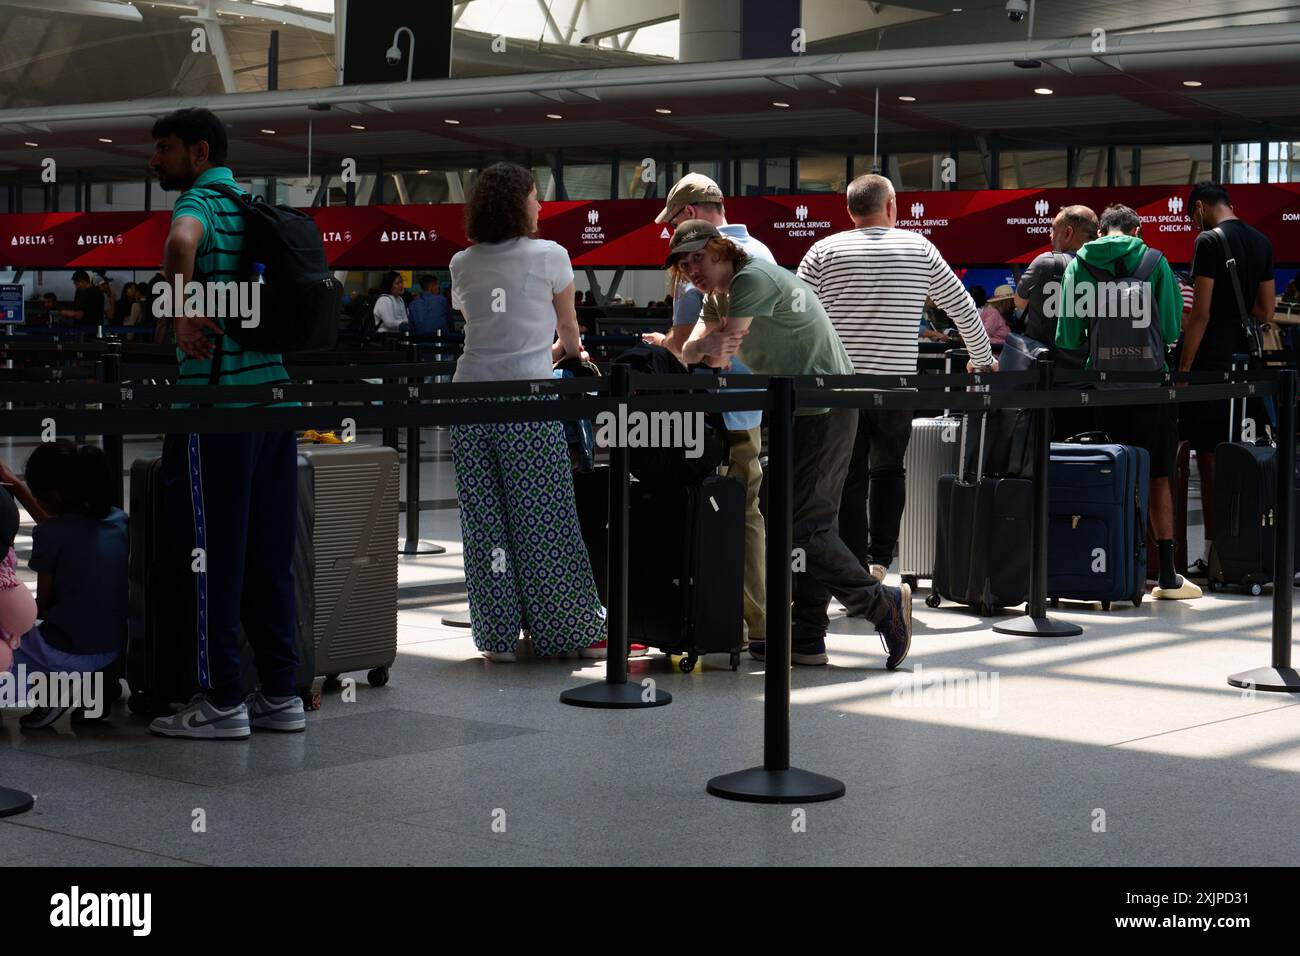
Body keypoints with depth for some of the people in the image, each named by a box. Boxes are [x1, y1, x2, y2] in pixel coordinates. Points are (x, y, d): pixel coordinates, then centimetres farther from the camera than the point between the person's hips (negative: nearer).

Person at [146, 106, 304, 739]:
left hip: (216, 396, -8)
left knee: (213, 551, -2)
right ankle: (280, 695, 14)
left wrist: (181, 315, -20)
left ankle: (221, 703, 2)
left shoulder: (198, 202, -8)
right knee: (270, 553, 11)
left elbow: (180, 244, -32)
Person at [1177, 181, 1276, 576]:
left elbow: (1201, 313, -15)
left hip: (1212, 363, -7)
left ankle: (1213, 554, -3)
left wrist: (1183, 368, -11)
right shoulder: (1261, 242, 12)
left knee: (1209, 456, -3)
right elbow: (1266, 311, 15)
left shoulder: (1209, 241, -10)